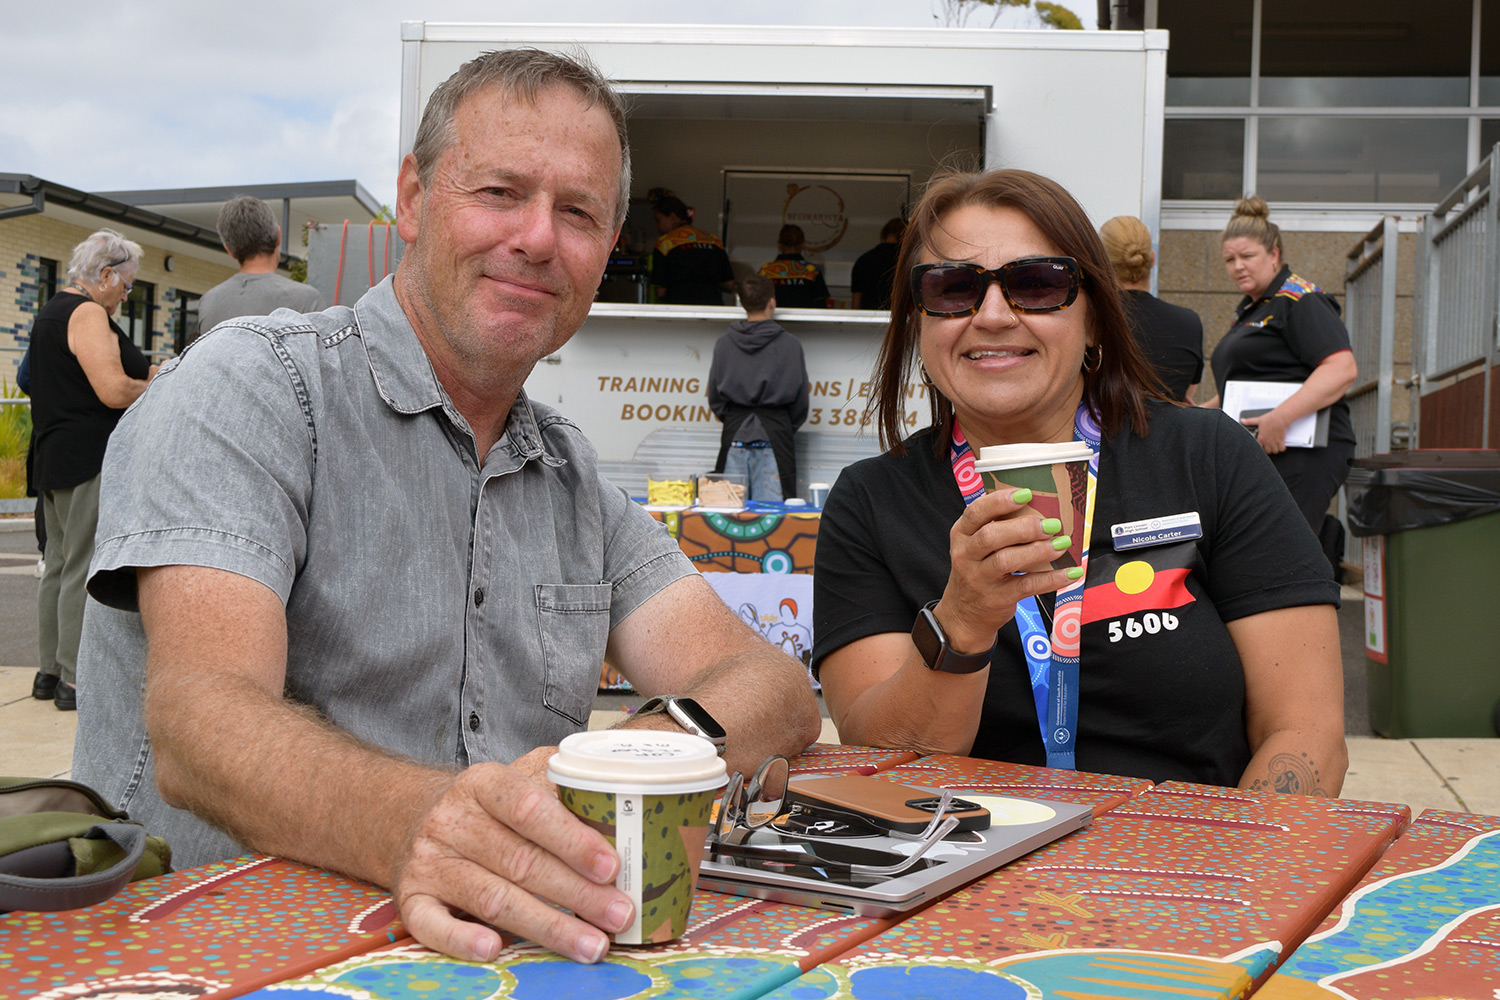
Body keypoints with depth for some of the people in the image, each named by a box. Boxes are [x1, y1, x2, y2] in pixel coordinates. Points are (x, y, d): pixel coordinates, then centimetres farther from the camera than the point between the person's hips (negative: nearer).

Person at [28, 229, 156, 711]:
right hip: (90, 459, -10)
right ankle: (76, 680, -5)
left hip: (54, 460, 10)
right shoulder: (88, 314, -13)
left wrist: (144, 375, 15)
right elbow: (114, 392, -22)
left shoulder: (52, 311, 19)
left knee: (59, 563, 14)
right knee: (85, 567, -7)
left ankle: (50, 670, 20)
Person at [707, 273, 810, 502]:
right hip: (775, 433, -2)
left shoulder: (724, 343, 3)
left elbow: (714, 398, 7)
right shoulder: (790, 345, -2)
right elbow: (801, 401, 4)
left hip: (735, 434, 2)